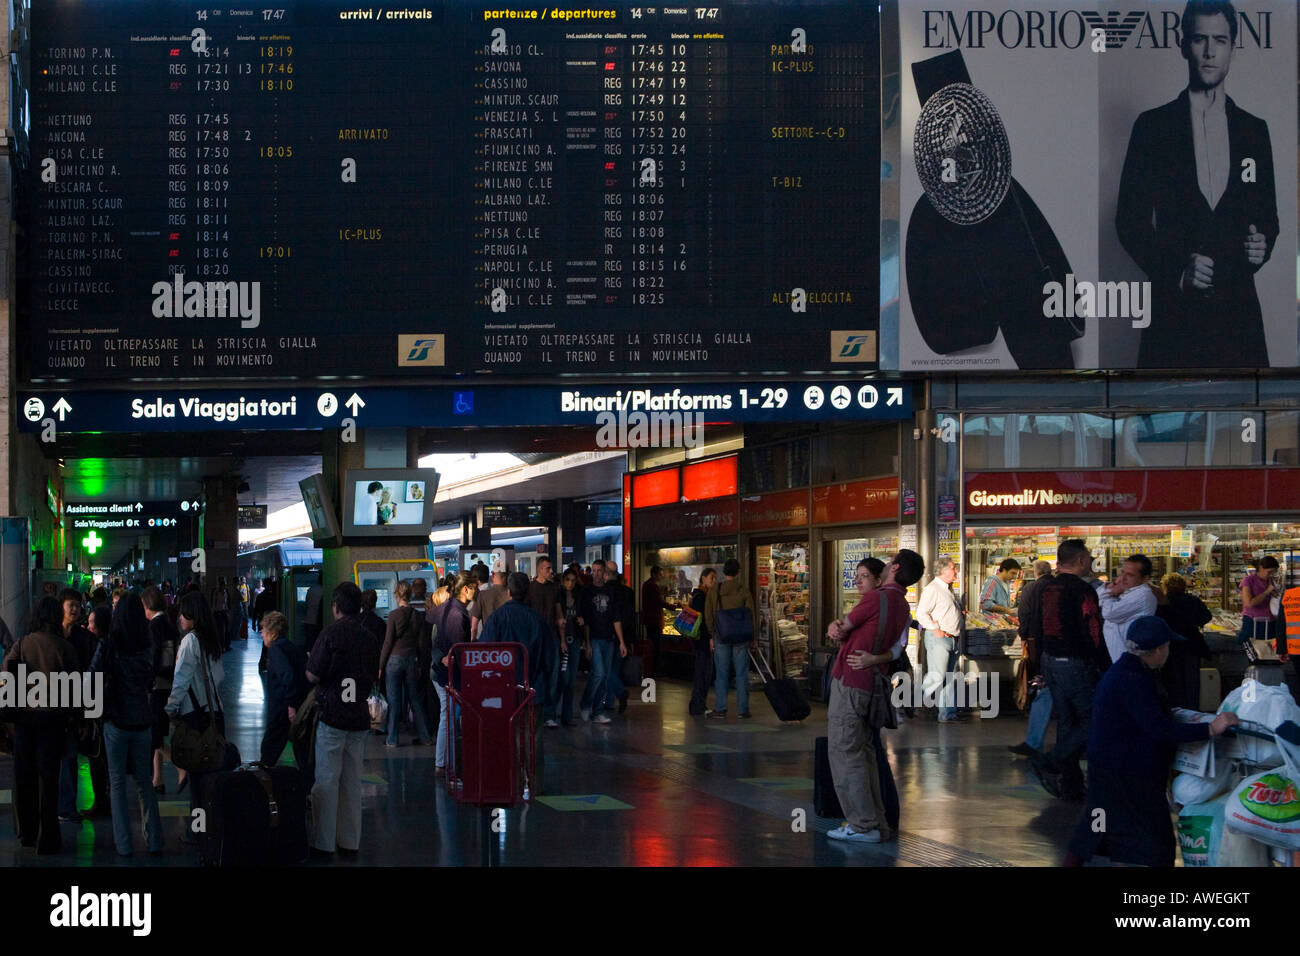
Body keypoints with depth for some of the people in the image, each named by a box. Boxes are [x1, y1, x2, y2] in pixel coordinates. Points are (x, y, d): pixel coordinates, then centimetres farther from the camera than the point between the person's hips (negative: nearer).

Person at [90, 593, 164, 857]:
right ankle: (154, 841, 10)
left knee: (118, 783, 7)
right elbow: (151, 684, 7)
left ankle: (124, 844, 6)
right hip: (143, 720, 3)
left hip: (116, 719, -3)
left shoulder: (108, 644, -10)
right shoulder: (147, 647, -1)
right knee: (144, 782, 14)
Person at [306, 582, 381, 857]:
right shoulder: (369, 638, 7)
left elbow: (313, 676, -11)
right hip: (359, 715, 5)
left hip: (332, 713, -5)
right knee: (352, 781, 11)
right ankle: (350, 841, 15)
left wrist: (309, 659, 9)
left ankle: (324, 843, 2)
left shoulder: (332, 633, -11)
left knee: (326, 781, 0)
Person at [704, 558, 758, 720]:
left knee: (721, 674, 5)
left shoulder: (713, 591, -1)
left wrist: (712, 636, 12)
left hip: (721, 638, 1)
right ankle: (743, 709, 7)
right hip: (741, 638, -1)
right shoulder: (744, 591, -5)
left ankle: (720, 709, 3)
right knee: (742, 673, 6)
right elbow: (752, 615, -3)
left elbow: (708, 616, 2)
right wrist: (754, 638, 5)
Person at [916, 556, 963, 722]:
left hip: (952, 638, 9)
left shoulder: (948, 589, 18)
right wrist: (936, 630, -18)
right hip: (938, 639, -9)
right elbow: (921, 613, -19)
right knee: (937, 676, -14)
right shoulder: (932, 589, -12)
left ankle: (948, 714, 10)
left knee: (950, 678, 7)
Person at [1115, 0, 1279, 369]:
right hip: (1173, 307, -2)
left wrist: (1262, 246, -4)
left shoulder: (1254, 130, 12)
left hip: (1237, 307, 2)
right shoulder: (1153, 127, 4)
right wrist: (1175, 270, -10)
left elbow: (1268, 215, 19)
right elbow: (1129, 220, 3)